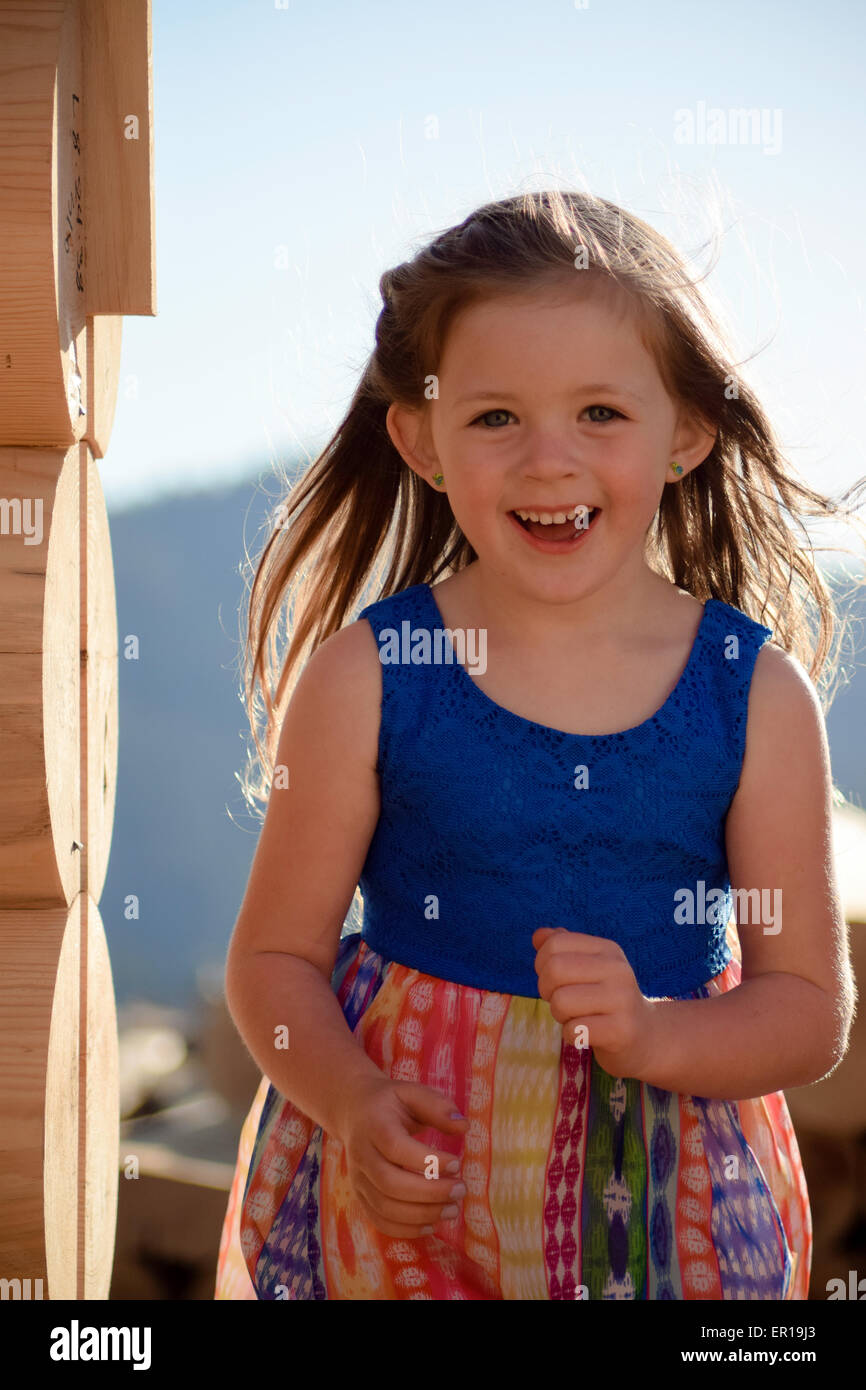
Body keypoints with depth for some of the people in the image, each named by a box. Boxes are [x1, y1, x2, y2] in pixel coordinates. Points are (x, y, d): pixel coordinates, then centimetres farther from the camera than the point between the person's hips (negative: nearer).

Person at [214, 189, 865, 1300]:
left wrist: (650, 1034, -21)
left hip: (662, 1208, 1)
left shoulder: (759, 693, -7)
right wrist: (355, 1106, -21)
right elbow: (277, 959, -4)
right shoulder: (363, 678, -9)